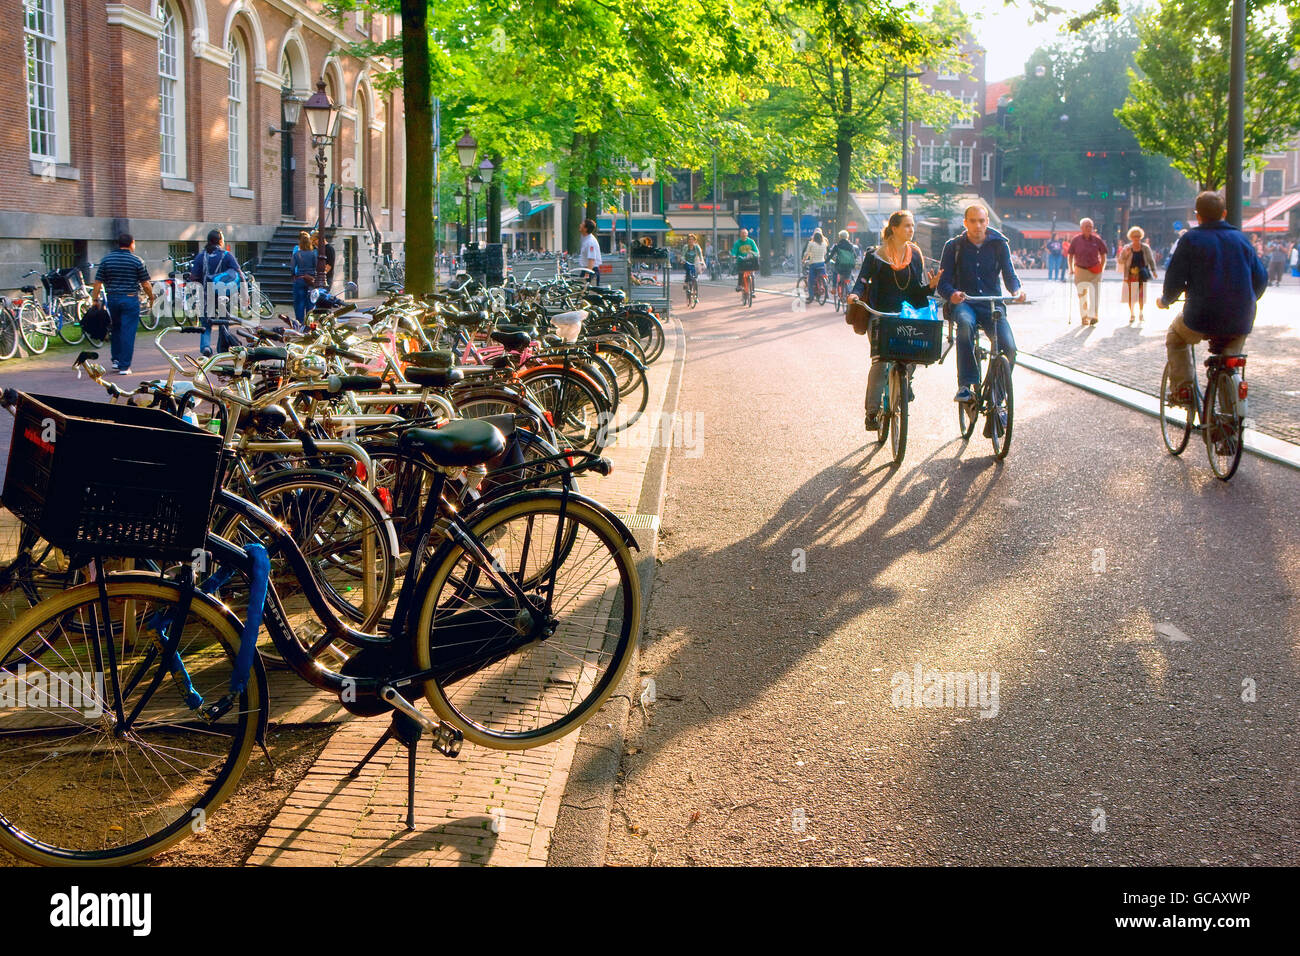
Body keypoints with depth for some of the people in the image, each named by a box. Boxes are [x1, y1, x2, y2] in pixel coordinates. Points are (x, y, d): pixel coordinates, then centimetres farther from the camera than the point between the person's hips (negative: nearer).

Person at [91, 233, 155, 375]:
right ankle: (124, 366, -3)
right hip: (130, 299, -4)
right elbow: (145, 284, -3)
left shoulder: (106, 259, 4)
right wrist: (151, 298, 12)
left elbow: (98, 282, 3)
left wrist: (96, 299, 11)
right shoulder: (137, 261, -5)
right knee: (128, 332, -1)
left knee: (116, 330, 21)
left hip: (112, 299, 4)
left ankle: (116, 360, 23)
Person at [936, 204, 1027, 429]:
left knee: (1009, 348, -22)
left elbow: (1009, 273, 0)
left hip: (992, 304, 2)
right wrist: (952, 294, -27)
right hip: (964, 303, -2)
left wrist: (1017, 290, -24)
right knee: (965, 324, -40)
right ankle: (966, 385, -35)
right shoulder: (954, 246, 2)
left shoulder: (999, 244, 6)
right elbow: (943, 282, -3)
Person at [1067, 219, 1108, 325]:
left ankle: (1093, 316, -3)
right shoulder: (1076, 240, -1)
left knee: (1094, 294, -7)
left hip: (1095, 271, 0)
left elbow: (1103, 255, 9)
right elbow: (1070, 255, 7)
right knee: (1082, 295, 3)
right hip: (1080, 270, 0)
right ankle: (1083, 317, 13)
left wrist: (1102, 269, 5)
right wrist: (1071, 269, 4)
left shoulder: (1097, 240, -1)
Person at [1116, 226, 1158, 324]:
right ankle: (1131, 314, 9)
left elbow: (1151, 260, 12)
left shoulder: (1145, 248, 7)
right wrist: (1126, 255, -13)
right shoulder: (1127, 248, 5)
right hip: (1130, 275, 0)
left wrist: (1153, 270, 2)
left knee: (1141, 294, -4)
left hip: (1142, 275, 0)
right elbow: (1120, 261, 5)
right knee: (1130, 294, -2)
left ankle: (1141, 313, 10)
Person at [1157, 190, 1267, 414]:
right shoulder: (1241, 239, 10)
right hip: (1240, 322, 3)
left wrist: (1165, 300, 16)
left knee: (1175, 338, 26)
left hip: (1202, 319, -3)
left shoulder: (1191, 239, -3)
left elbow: (1175, 278, -4)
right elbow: (1261, 278, 14)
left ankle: (1182, 390, 16)